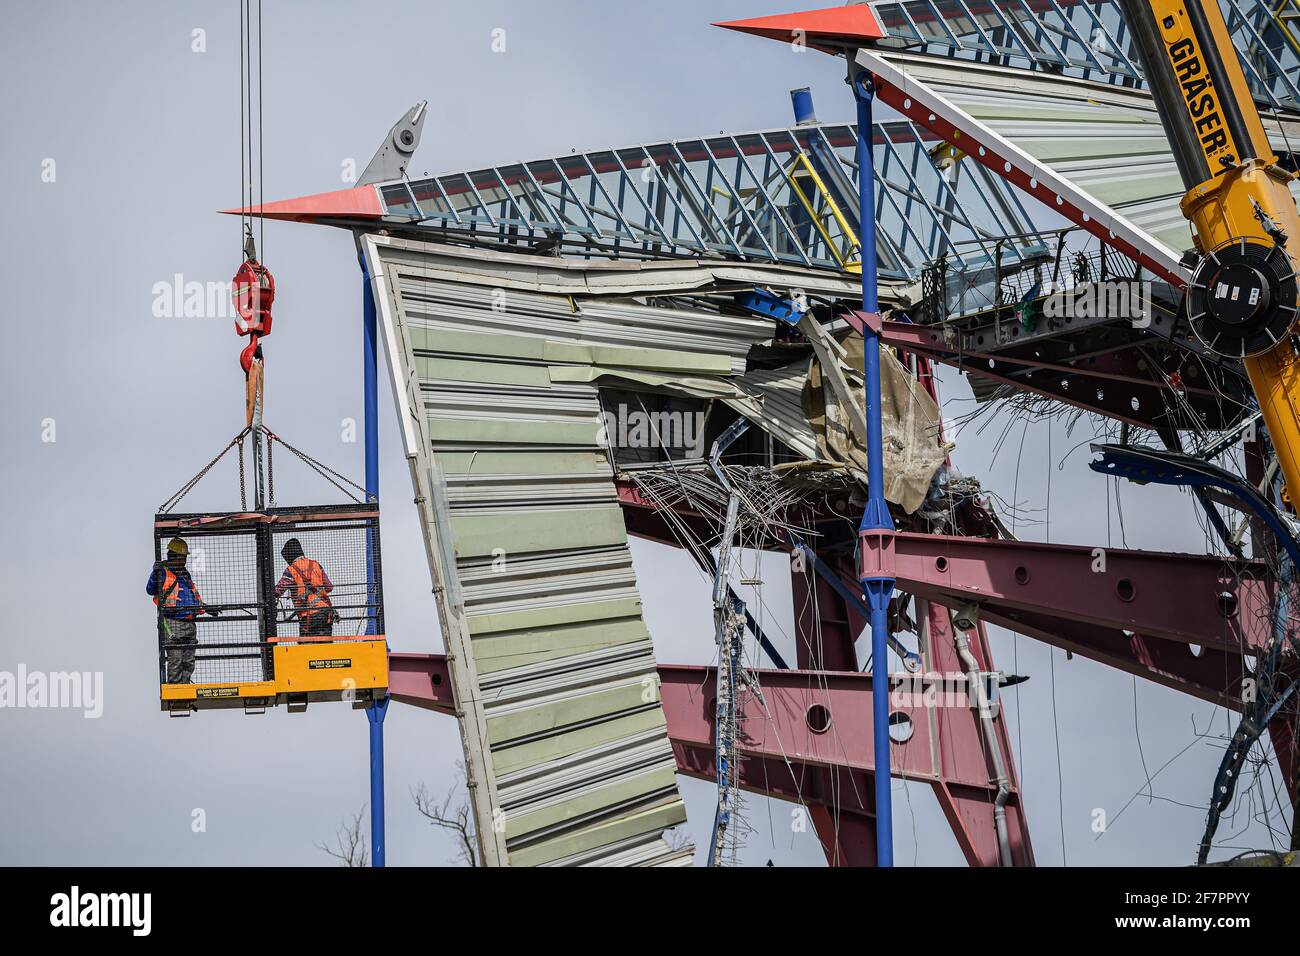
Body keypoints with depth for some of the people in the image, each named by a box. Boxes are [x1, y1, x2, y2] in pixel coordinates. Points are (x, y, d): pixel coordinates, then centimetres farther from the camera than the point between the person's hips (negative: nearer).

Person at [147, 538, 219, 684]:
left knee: (188, 662, 8)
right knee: (175, 661, -10)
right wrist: (155, 573, -30)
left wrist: (206, 608, 29)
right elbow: (150, 590, -16)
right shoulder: (163, 573, -2)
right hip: (172, 624, -8)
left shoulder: (186, 575, 22)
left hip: (190, 623, 8)